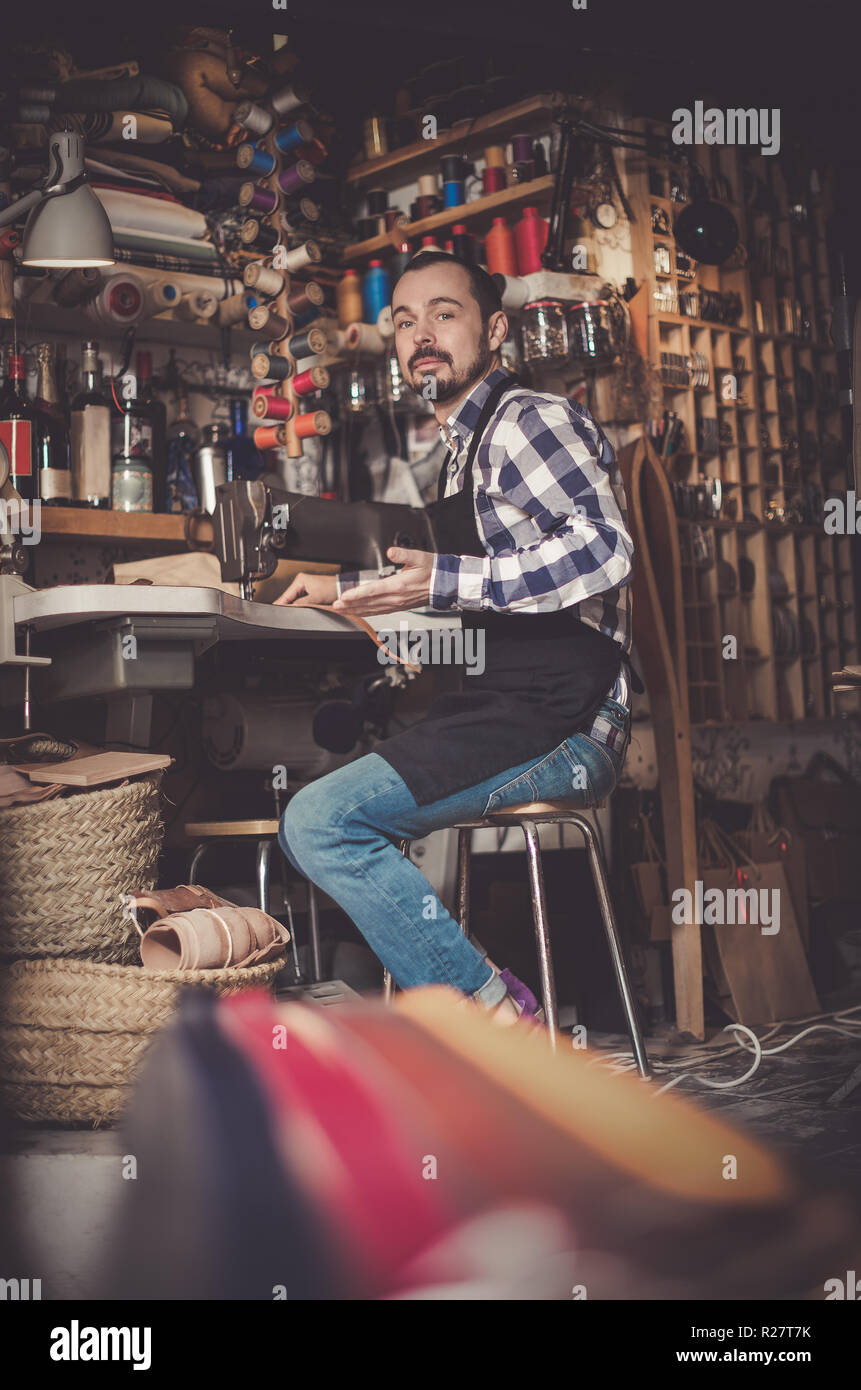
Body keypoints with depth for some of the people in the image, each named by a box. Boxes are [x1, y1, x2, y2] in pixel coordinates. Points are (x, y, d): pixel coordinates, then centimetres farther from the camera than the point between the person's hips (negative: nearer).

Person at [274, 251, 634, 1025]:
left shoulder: (527, 417, -6)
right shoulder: (465, 446, 24)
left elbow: (602, 548, -22)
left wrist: (445, 583, -24)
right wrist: (345, 590, 41)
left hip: (559, 721, -10)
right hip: (510, 707, 10)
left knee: (319, 821, -21)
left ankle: (498, 1014, -13)